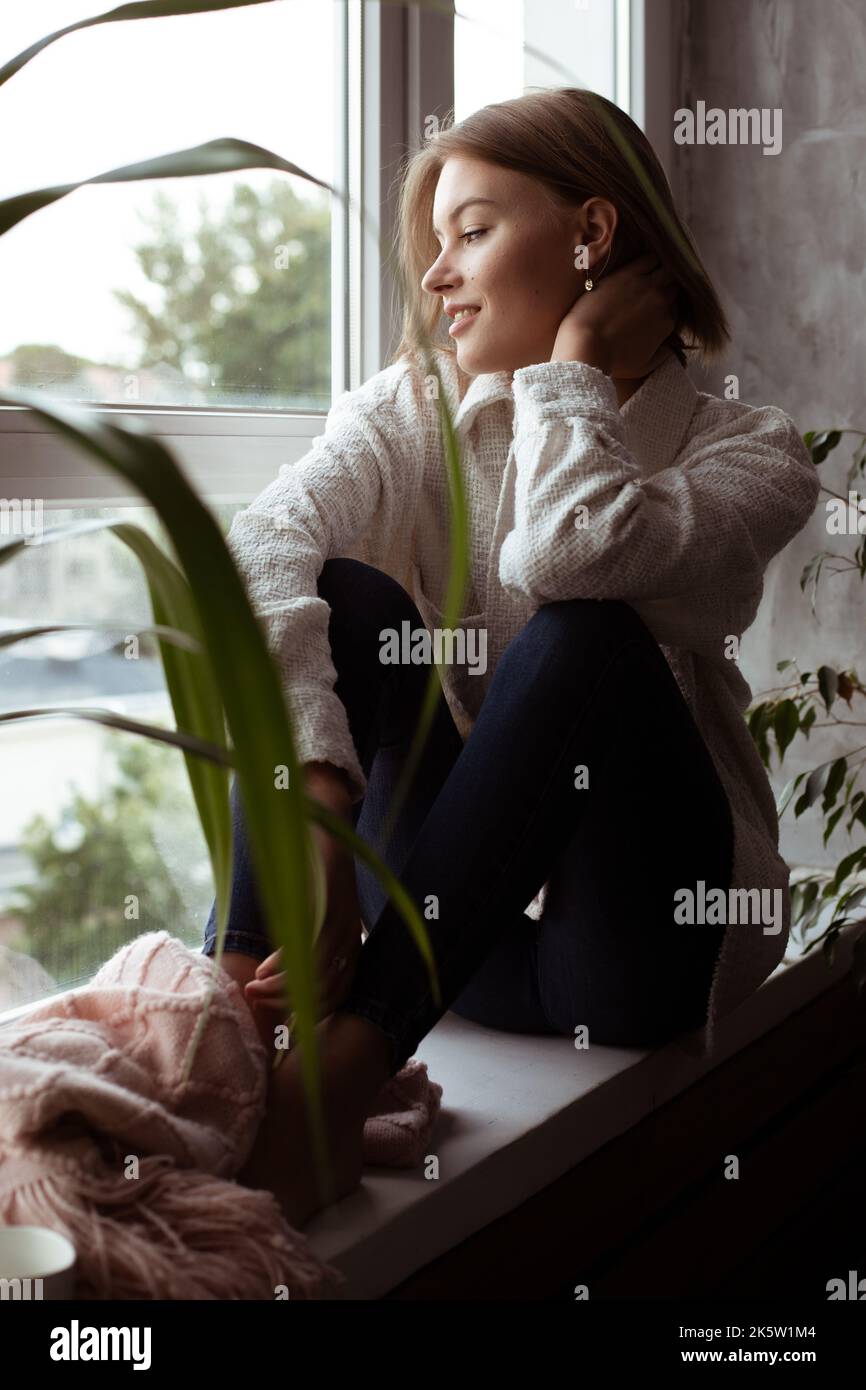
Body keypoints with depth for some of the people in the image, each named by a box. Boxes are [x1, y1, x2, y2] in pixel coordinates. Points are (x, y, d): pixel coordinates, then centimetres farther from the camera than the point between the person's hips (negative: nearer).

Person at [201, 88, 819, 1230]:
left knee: (579, 638, -29)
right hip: (447, 921, 3)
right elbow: (254, 560, -18)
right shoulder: (409, 411, 5)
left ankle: (343, 1068, -37)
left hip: (641, 933, -2)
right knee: (346, 595, -19)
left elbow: (569, 551, -29)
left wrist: (574, 362, -11)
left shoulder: (750, 455, -5)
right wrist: (319, 806, -34)